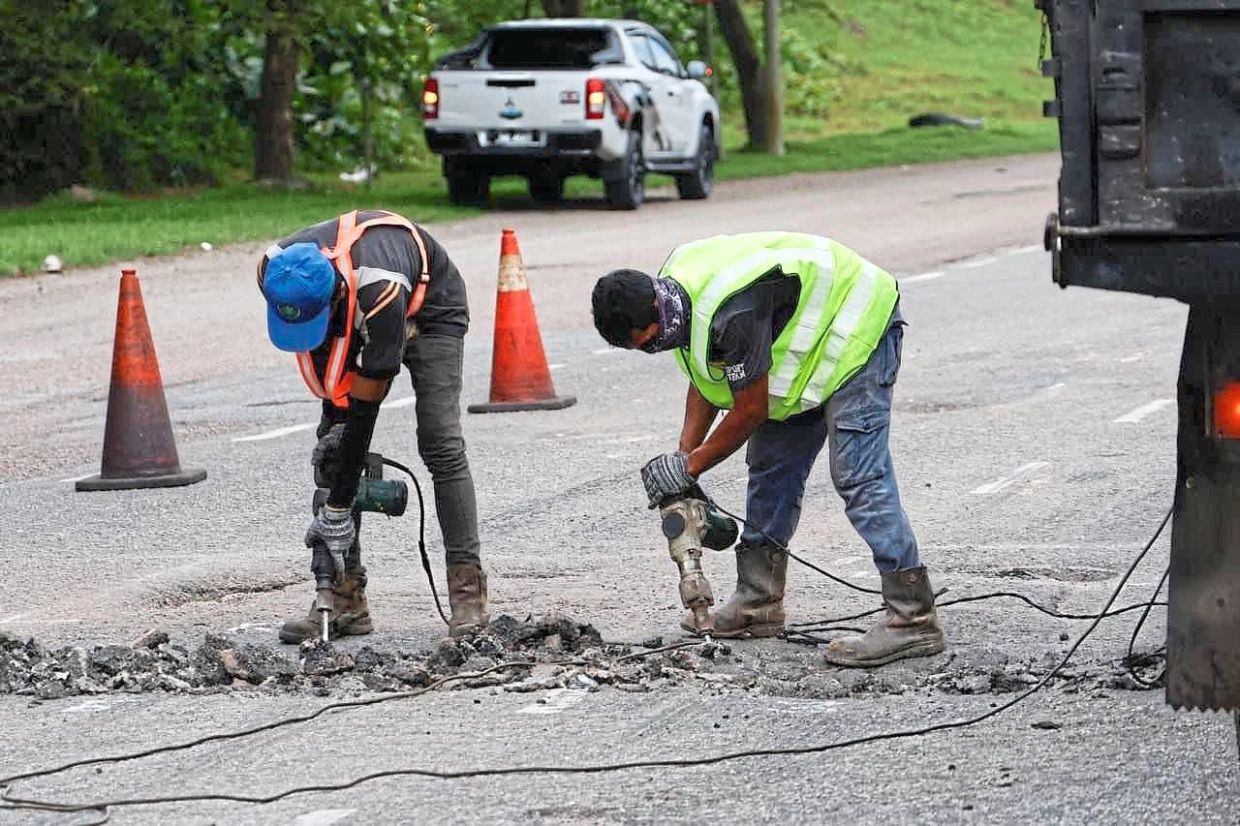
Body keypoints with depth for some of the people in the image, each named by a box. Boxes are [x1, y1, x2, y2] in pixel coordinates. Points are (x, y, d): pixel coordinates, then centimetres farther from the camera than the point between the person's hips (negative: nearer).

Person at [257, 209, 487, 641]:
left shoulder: (377, 289, -45)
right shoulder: (275, 273, -29)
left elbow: (364, 410, -38)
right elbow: (317, 346, -6)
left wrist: (337, 508, -33)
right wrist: (334, 411, -14)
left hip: (429, 310, -6)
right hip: (354, 319, 6)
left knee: (441, 444, -21)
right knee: (331, 445, -6)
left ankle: (468, 591, -19)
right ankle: (345, 600, -4)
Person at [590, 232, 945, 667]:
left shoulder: (731, 317, -35)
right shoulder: (674, 286, -4)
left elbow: (751, 409, -23)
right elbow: (708, 379, 9)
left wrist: (689, 466, -12)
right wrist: (684, 451, 2)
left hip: (857, 330, -10)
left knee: (859, 478, -17)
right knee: (771, 469, 12)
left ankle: (914, 619, -20)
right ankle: (758, 604, 20)